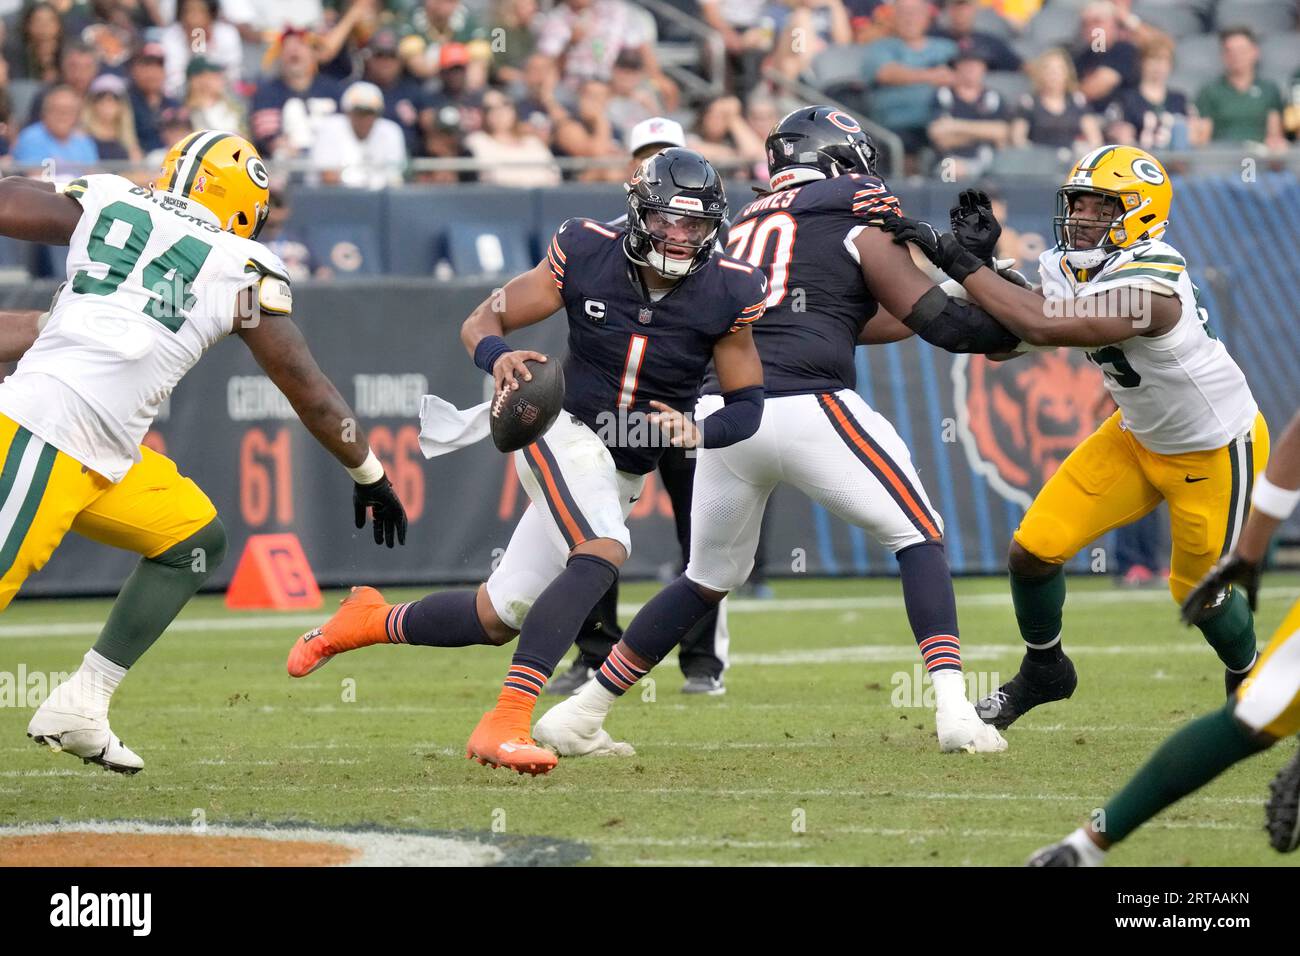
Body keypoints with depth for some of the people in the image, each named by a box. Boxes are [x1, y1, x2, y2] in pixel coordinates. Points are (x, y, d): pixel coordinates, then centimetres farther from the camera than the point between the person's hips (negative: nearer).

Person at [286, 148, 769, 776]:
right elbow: (482, 322, -6)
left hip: (624, 473, 5)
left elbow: (749, 404, -1)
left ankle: (372, 622, 35)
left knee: (497, 618, 8)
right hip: (564, 434, -5)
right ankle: (505, 723, -37)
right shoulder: (587, 254, -14)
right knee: (602, 553, -33)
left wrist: (699, 433, -22)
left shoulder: (727, 294, -10)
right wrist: (498, 357, -29)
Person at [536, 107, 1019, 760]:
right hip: (805, 406, -6)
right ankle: (954, 710, -7)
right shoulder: (854, 209, 7)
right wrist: (999, 331, 19)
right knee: (918, 537, 8)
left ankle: (579, 713, 23)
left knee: (709, 579, 22)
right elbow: (927, 313, 1)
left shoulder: (750, 222, 25)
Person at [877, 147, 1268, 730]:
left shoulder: (1150, 288, -37)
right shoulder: (1068, 267, -11)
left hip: (1216, 451, -7)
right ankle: (1043, 671, 23)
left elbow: (1041, 328, -45)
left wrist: (957, 261, -43)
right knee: (1034, 550, -3)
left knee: (1200, 592, 8)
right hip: (1137, 436, 7)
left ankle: (1248, 679, 41)